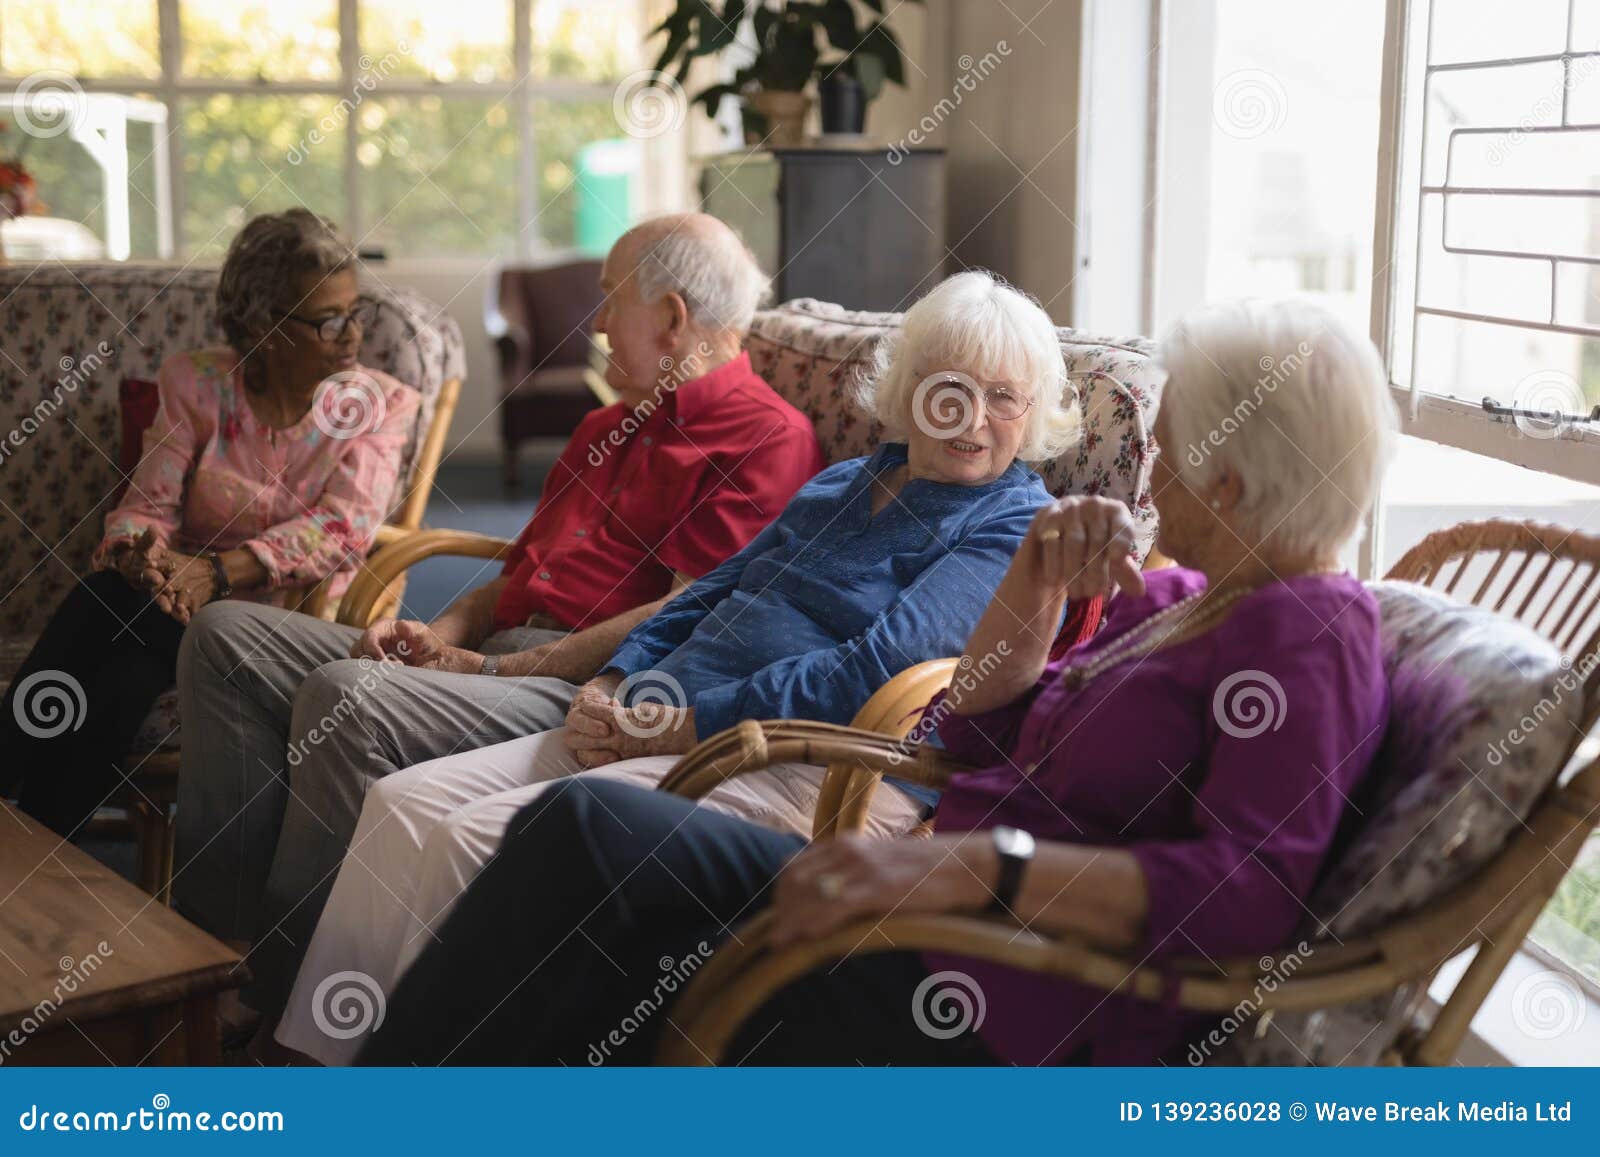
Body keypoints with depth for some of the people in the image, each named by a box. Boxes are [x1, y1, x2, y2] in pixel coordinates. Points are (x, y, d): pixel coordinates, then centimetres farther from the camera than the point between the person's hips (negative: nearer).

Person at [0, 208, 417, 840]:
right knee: (103, 591, -30)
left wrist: (216, 571, -26)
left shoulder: (382, 404, 0)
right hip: (183, 597, 2)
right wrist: (137, 553, -26)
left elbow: (344, 529, -13)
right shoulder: (196, 383, 4)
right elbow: (147, 503, -1)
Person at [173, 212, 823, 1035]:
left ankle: (283, 1001, -20)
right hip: (491, 656, 10)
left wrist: (492, 669, -14)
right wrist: (441, 634, 6)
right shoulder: (608, 426, 28)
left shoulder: (765, 434, -5)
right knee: (226, 637, 0)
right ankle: (216, 934, -6)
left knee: (344, 696, -32)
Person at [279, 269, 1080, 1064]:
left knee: (480, 837, -22)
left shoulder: (1016, 528, -3)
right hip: (669, 729, 9)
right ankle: (318, 1050, -1)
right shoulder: (841, 484, 23)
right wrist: (609, 688, 5)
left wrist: (685, 725, -17)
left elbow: (878, 666, -16)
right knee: (406, 803, -6)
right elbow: (713, 592, 24)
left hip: (799, 772, -8)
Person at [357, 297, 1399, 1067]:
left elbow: (1253, 892, -23)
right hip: (956, 925, 9)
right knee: (589, 830, -7)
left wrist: (979, 864, -31)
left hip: (1012, 1016, -9)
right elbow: (976, 738, 22)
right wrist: (1034, 589, 4)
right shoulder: (1178, 598, 18)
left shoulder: (1306, 630, -9)